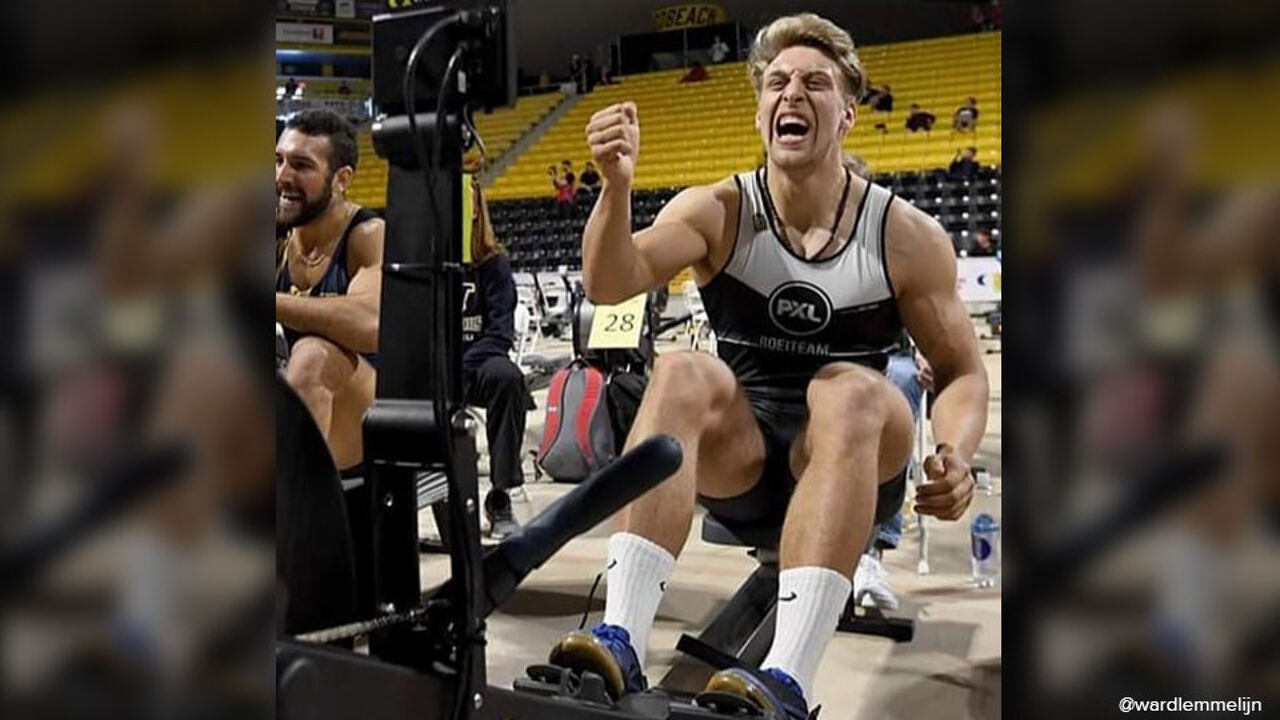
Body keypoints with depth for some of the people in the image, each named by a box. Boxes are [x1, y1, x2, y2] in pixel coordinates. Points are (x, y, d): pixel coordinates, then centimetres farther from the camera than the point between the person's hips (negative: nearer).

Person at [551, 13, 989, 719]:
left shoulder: (907, 236, -3)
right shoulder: (716, 211, -2)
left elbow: (961, 372, 3)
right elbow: (608, 285, -18)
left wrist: (954, 456, -19)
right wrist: (617, 185, -38)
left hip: (853, 461, 0)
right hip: (735, 459, 1)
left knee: (848, 389, -34)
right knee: (682, 373, -30)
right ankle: (620, 643, -41)